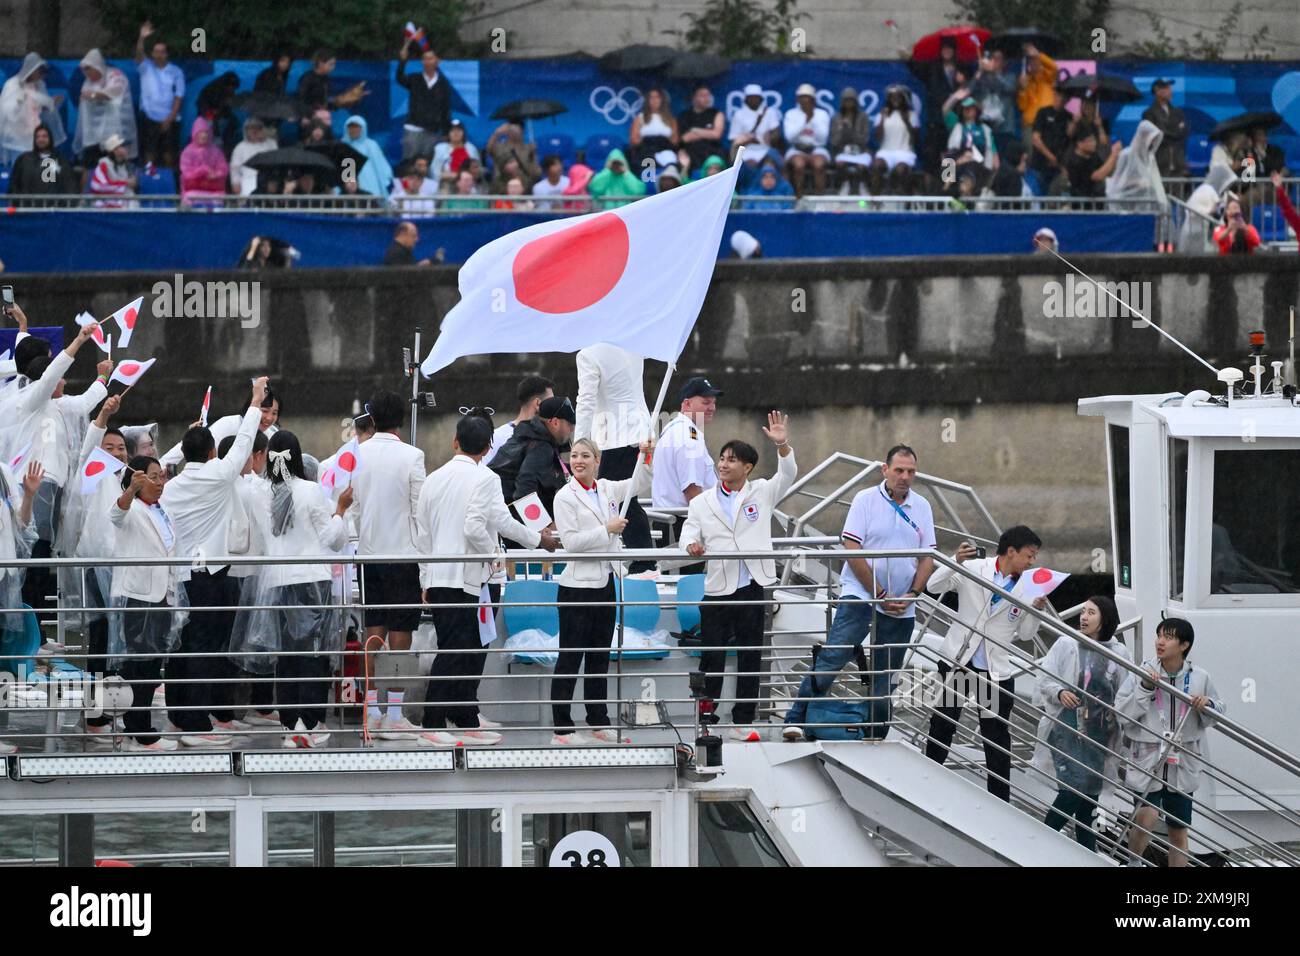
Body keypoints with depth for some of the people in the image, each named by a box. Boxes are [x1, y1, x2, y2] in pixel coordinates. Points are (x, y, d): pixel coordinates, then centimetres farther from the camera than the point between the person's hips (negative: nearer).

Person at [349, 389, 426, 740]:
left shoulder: (359, 455, 1)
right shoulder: (411, 456, -11)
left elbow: (354, 506, 8)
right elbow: (419, 509, -8)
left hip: (369, 553, 4)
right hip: (403, 553, -4)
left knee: (374, 631, 11)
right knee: (400, 635, -2)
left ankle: (372, 712, 12)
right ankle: (394, 717, -2)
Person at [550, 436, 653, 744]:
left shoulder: (606, 488, 8)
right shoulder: (565, 497, -9)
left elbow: (638, 485, 25)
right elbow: (570, 540, -17)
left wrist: (645, 457, 9)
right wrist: (607, 530, -16)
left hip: (605, 581, 7)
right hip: (577, 586, -7)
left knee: (600, 657, 14)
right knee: (570, 658, -3)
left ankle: (599, 723, 22)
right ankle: (561, 728, 0)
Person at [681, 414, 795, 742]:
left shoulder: (761, 493, 8)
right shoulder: (702, 503, 10)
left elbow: (788, 475, -4)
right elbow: (689, 533, 1)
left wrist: (782, 445, -22)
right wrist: (691, 544, -23)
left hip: (752, 589, 0)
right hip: (717, 591, 0)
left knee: (750, 657, 6)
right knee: (712, 657, 1)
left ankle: (742, 723, 14)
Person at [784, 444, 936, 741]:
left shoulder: (922, 507, 10)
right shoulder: (866, 500, -4)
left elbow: (928, 558, 11)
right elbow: (853, 551, -10)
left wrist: (912, 594, -5)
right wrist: (880, 595, -12)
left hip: (902, 608, 4)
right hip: (860, 596, -4)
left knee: (885, 678, 7)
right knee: (830, 660, -16)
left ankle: (876, 738, 14)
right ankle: (795, 721, -14)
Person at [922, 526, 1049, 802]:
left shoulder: (1027, 586, 2)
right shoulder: (975, 569, -4)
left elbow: (1025, 634, 7)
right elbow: (935, 586, -7)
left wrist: (1036, 611, -12)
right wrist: (956, 562, -22)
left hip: (997, 671, 1)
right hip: (958, 662, -1)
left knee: (997, 737, 2)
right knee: (942, 725, 10)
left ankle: (1000, 801, 8)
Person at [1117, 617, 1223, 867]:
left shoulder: (1199, 678, -2)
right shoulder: (1142, 672, -5)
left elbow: (1219, 713, 10)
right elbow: (1122, 711, -7)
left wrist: (1208, 705, -13)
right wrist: (1144, 689, -19)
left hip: (1182, 767, 2)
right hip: (1148, 760, -2)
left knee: (1178, 832, 10)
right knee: (1146, 816, -21)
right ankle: (1134, 862, 5)